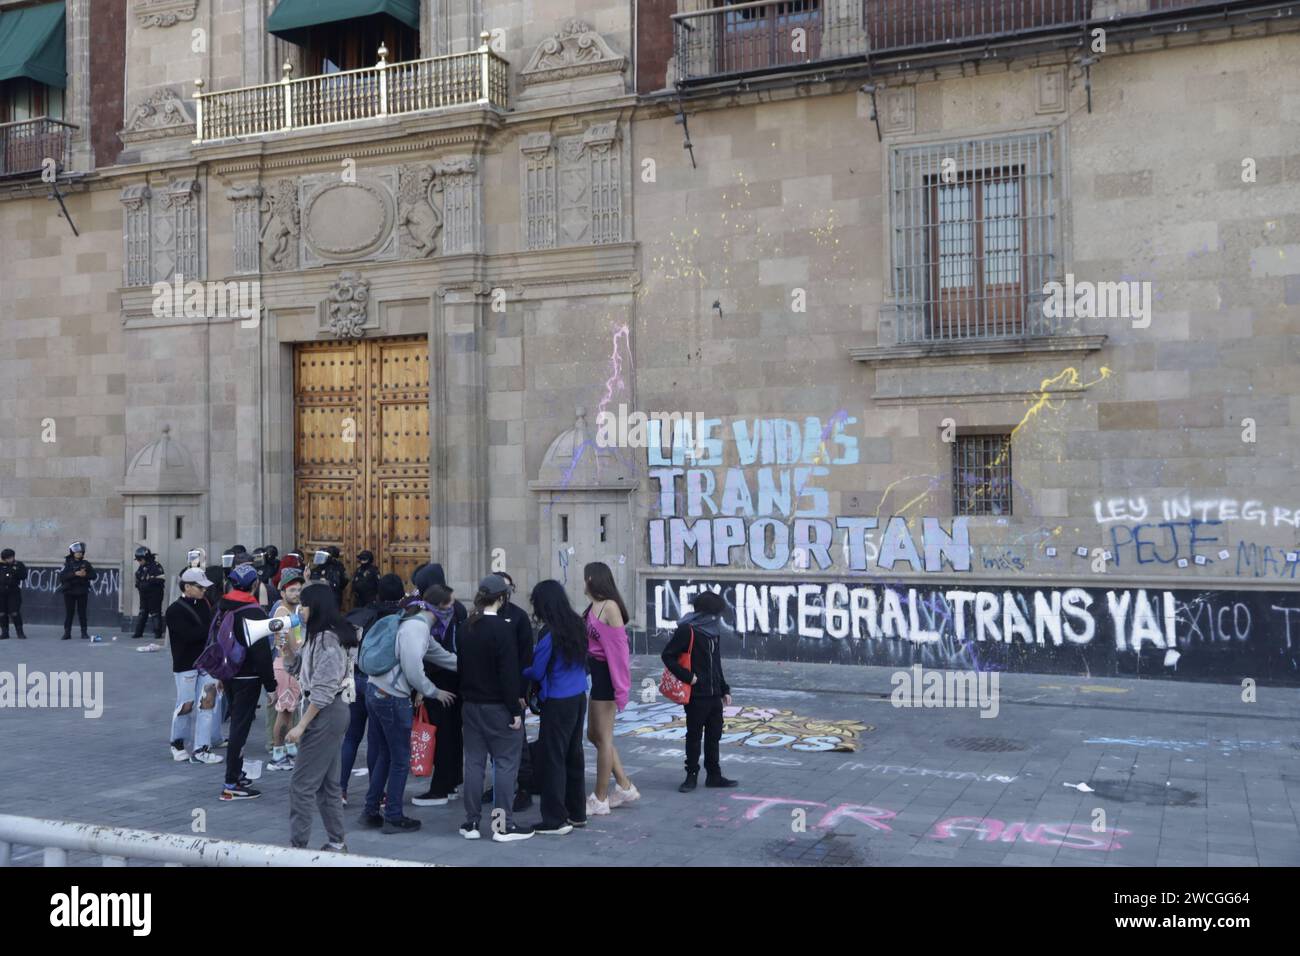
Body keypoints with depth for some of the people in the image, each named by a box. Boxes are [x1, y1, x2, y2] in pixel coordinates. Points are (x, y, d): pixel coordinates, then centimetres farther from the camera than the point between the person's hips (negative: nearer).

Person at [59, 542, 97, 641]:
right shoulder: (67, 563, 1)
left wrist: (85, 575, -14)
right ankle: (67, 633, 4)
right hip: (69, 591, -1)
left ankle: (84, 633, 6)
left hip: (82, 592, 2)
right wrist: (75, 574, -23)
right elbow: (62, 576, -13)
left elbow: (94, 575, 5)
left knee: (82, 613, 3)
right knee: (68, 613, 0)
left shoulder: (86, 564, 8)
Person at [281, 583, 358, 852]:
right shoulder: (319, 637, 13)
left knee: (302, 784, -5)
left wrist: (302, 725, -18)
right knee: (327, 782, 15)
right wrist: (287, 644, 4)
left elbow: (323, 690, -21)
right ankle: (336, 843, 23)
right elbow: (298, 667, 18)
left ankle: (298, 844, 0)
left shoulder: (327, 640, -18)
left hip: (326, 713, -10)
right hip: (331, 712, 10)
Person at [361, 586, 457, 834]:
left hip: (375, 690, 9)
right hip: (392, 698, -9)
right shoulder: (417, 627, -15)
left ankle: (371, 811, 23)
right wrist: (434, 692, -4)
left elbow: (441, 655, 21)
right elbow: (413, 670, -19)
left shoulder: (412, 623, 15)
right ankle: (393, 817, 11)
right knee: (400, 759, 3)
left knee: (384, 755, 18)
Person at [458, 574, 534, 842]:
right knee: (505, 762, 1)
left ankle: (471, 823, 15)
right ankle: (504, 824, 2)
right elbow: (509, 673, -18)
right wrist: (516, 709, -14)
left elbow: (461, 665, 14)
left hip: (471, 704, 7)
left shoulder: (467, 627, 7)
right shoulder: (502, 628, -16)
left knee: (474, 761, 11)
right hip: (498, 706, -7)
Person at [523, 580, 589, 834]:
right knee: (574, 754, 16)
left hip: (557, 703, -8)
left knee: (552, 758, 0)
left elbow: (537, 672, -10)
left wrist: (520, 672, 9)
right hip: (578, 698, 8)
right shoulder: (577, 625, 5)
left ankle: (556, 819, 3)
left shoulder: (549, 633, -17)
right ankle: (577, 813, 25)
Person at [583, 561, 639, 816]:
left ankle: (600, 800, 13)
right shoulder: (593, 607, 11)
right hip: (595, 673, 9)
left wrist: (620, 688, -20)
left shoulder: (610, 607, -17)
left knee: (603, 737, 2)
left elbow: (618, 649, -19)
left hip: (605, 675, -9)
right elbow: (584, 641, 7)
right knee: (594, 735, 16)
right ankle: (625, 786, 25)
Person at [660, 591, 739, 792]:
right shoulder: (687, 631, -13)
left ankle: (714, 775, 21)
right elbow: (667, 655, -15)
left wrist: (724, 690, 18)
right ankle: (692, 775, 15)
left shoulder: (714, 631, 11)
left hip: (714, 694, 7)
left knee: (714, 735, 12)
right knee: (694, 736, 4)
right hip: (696, 695, -7)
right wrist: (687, 676, -18)